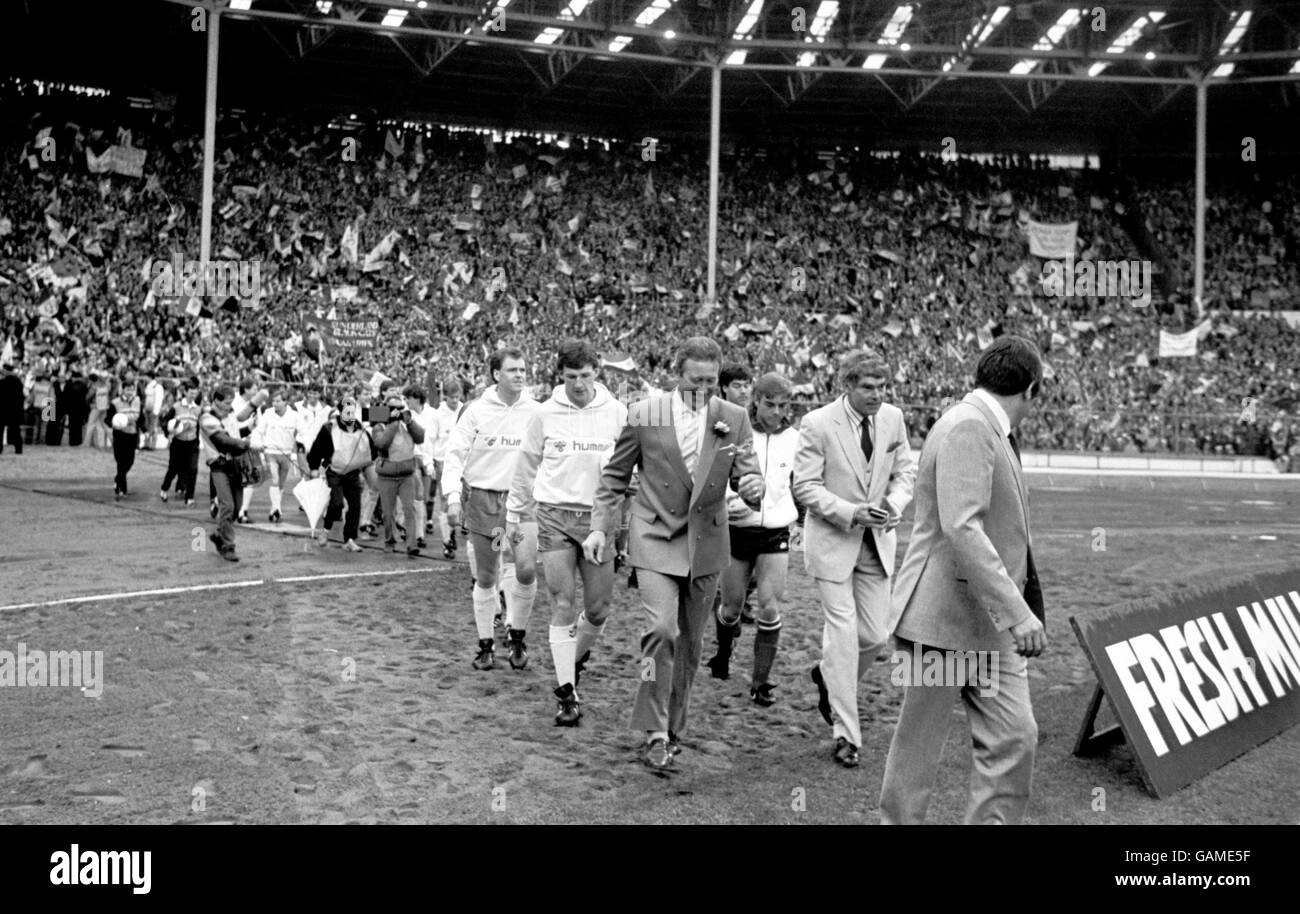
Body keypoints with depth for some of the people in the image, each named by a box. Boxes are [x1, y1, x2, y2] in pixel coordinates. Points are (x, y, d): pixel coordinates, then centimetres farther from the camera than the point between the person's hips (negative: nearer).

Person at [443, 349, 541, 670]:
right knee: (486, 578, 6)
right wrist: (453, 496, -11)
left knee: (526, 572, -9)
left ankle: (517, 635, 15)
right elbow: (455, 454, -2)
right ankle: (485, 645, 21)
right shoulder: (477, 411, -3)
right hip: (482, 500, -1)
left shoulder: (535, 412, 1)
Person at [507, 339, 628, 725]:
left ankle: (576, 656, 34)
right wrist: (514, 517, 13)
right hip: (554, 516, -1)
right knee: (562, 605, -4)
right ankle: (566, 693, 3)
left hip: (599, 517, 1)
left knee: (598, 609, 4)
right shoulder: (545, 414, 2)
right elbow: (526, 468, 11)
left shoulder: (616, 413, 1)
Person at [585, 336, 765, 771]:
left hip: (705, 543, 3)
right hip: (655, 539, -3)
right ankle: (655, 733, -7)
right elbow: (615, 476, 4)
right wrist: (600, 526, -2)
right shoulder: (644, 414, -5)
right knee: (661, 630, -18)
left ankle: (674, 727, 28)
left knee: (689, 641, 12)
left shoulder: (734, 419, -1)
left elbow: (747, 475, 0)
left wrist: (753, 486, -24)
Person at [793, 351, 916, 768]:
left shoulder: (893, 419, 1)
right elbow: (805, 486, -12)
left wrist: (894, 503, -11)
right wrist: (851, 513, -23)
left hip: (876, 541, 5)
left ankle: (829, 677, 37)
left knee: (876, 633, 5)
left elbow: (905, 470, 10)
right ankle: (845, 734, 3)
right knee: (843, 631, -7)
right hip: (832, 540, -5)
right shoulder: (817, 423, -13)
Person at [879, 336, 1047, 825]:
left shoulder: (990, 430, 15)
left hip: (989, 620, 9)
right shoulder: (967, 426, -16)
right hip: (946, 617, -9)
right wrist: (1017, 611, -31)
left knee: (1013, 737, 3)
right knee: (918, 747, 4)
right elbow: (961, 528, -28)